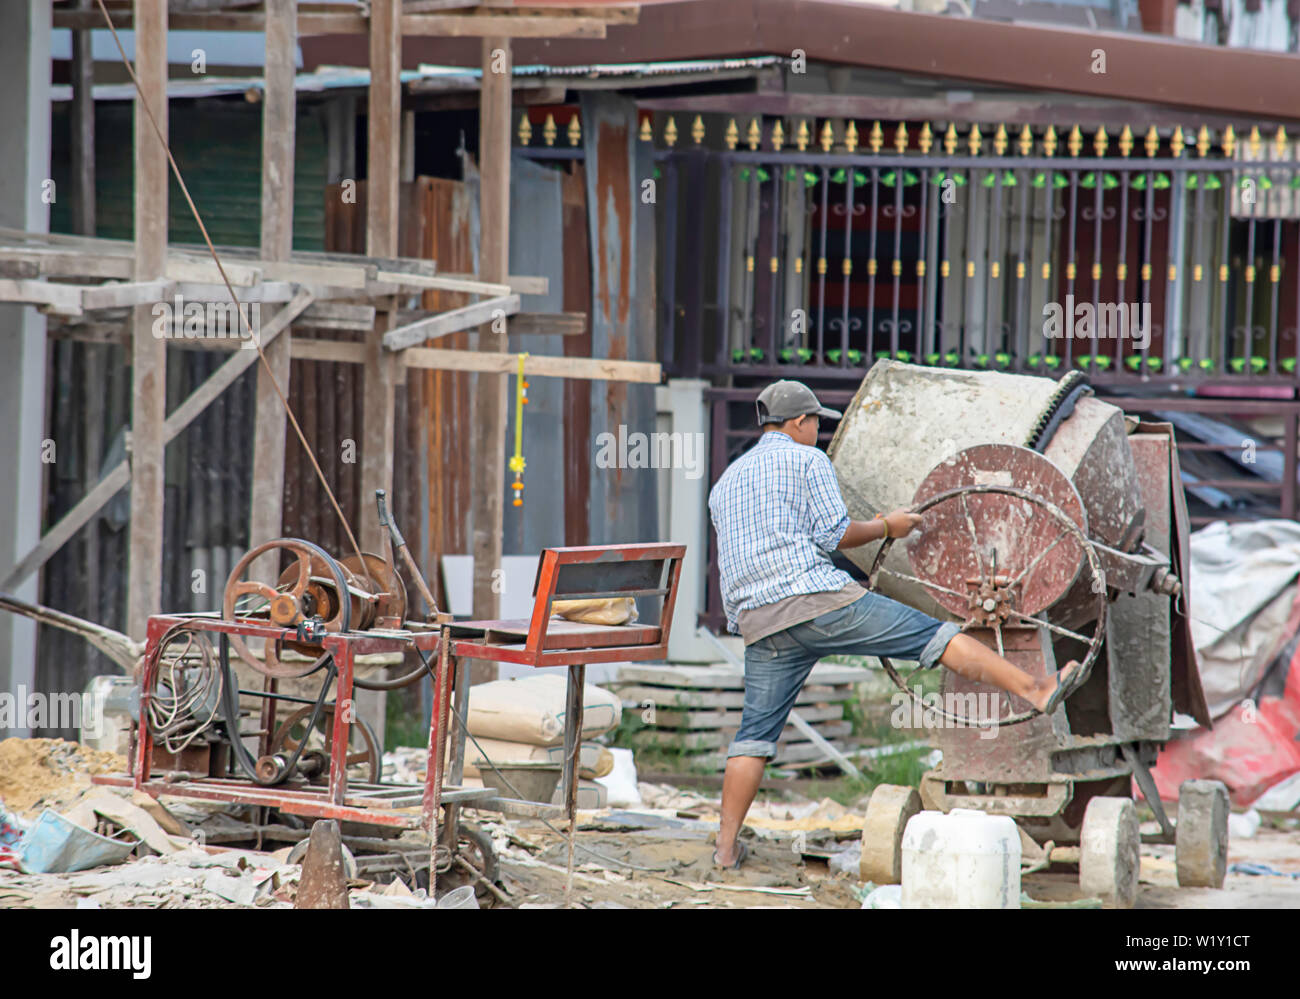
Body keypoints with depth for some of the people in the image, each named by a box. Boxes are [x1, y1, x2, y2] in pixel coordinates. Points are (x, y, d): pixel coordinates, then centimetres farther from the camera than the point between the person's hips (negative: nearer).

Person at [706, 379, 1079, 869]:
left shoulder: (725, 483, 25)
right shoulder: (807, 461, 4)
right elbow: (834, 535, -4)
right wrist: (885, 527, 10)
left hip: (759, 622, 6)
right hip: (817, 595, -6)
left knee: (755, 732, 9)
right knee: (934, 635, -2)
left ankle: (727, 846, 3)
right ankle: (1034, 690, -10)